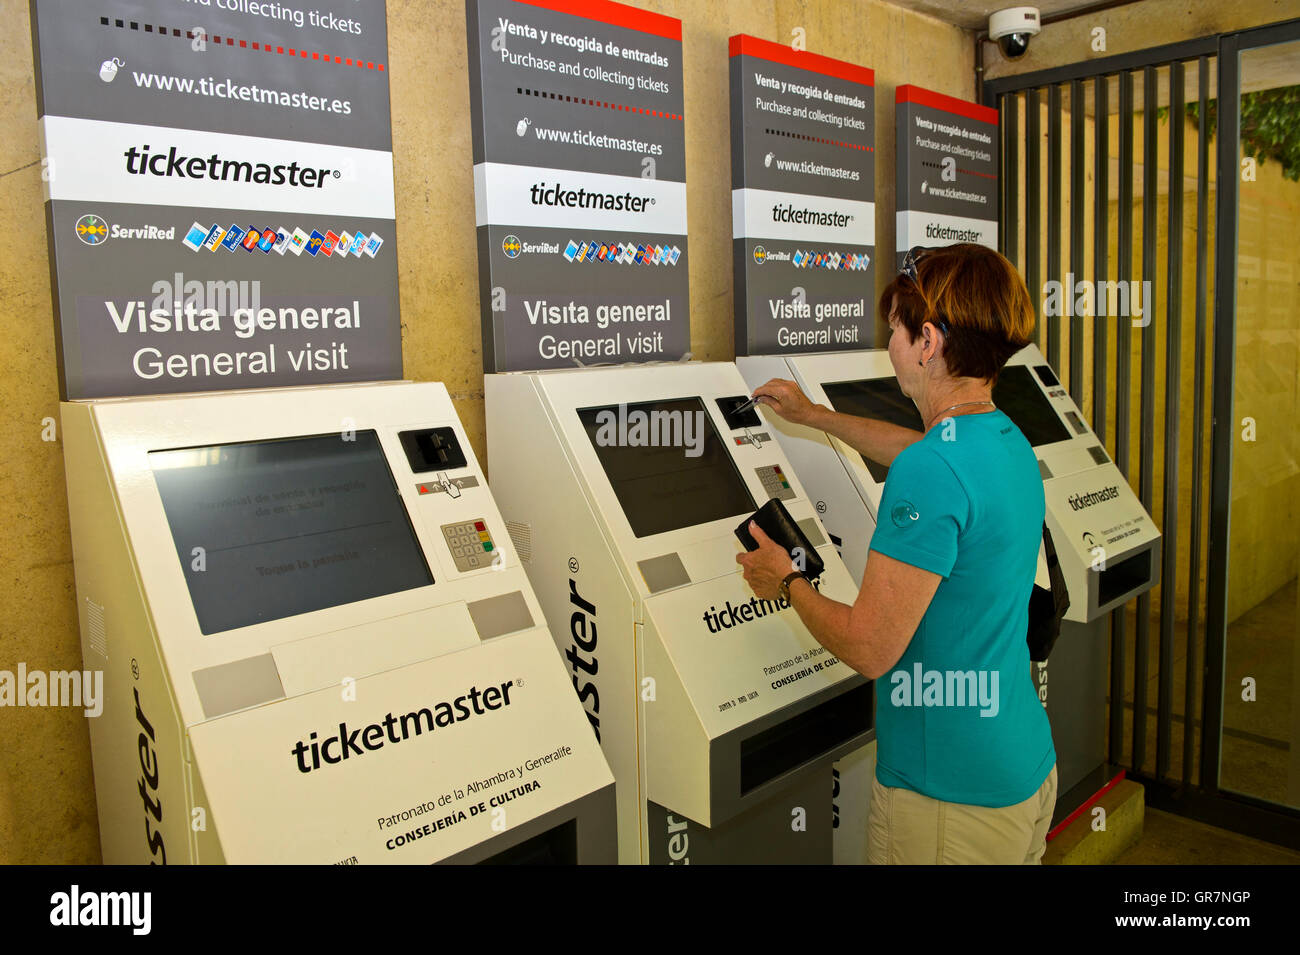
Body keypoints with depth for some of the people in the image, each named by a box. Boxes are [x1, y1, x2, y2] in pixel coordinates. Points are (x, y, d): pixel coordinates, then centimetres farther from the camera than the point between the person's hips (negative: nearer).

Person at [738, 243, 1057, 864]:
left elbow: (869, 648, -25)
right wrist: (813, 415, 35)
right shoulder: (1008, 441, 4)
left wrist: (786, 582, -7)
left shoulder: (929, 472, -27)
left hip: (949, 796, -9)